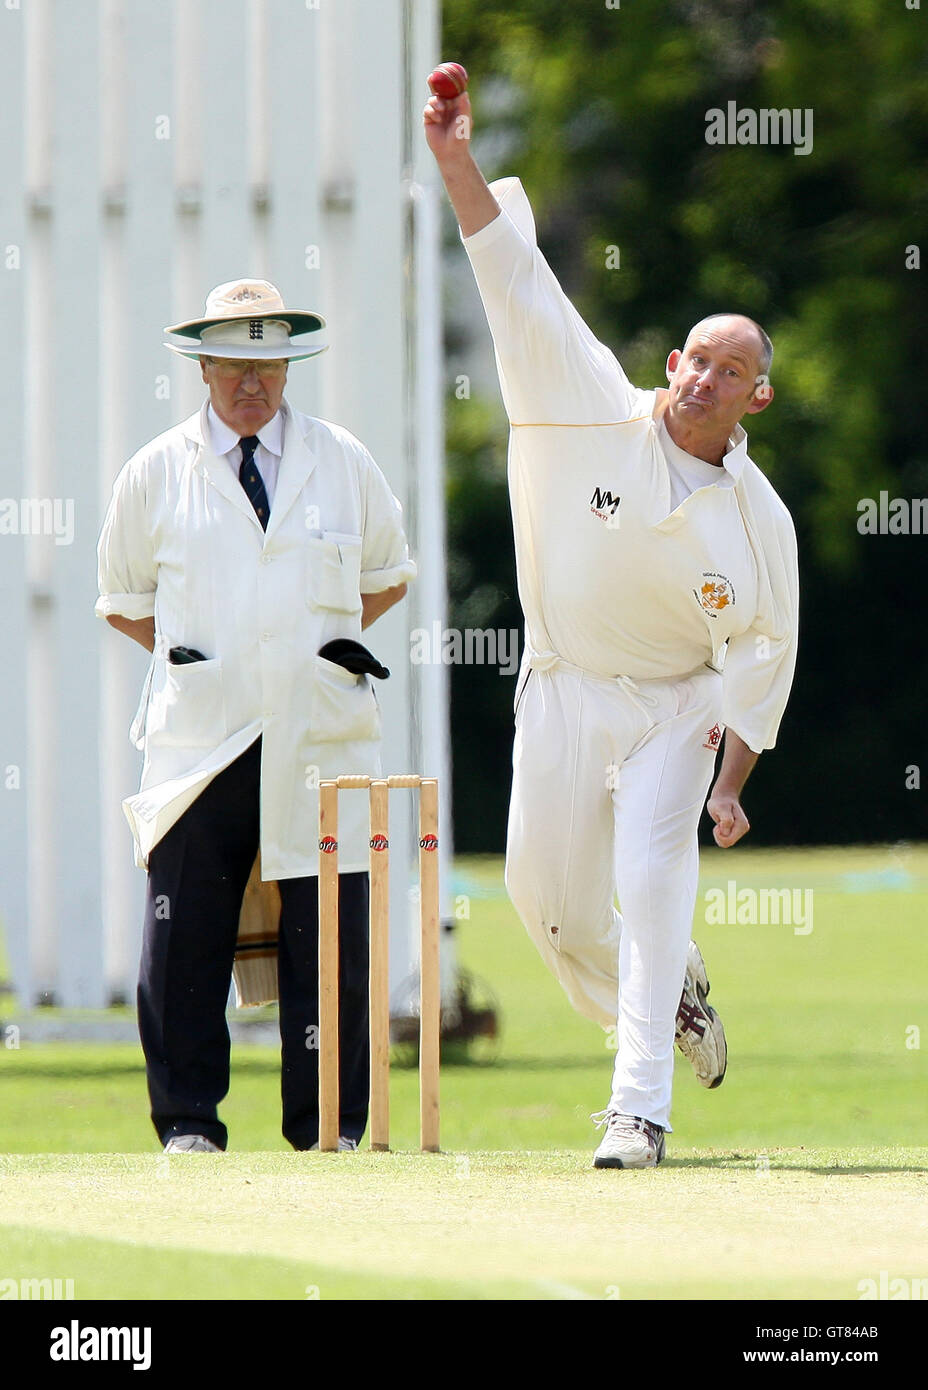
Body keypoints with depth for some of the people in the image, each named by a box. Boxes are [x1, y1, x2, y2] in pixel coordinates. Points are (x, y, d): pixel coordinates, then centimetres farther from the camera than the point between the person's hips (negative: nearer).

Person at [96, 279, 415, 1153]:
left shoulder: (344, 463, 11)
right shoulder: (155, 474, 8)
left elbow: (387, 577, 23)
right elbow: (121, 598, 17)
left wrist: (332, 638, 8)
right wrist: (185, 651, 3)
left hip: (322, 738, 1)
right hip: (198, 742, -1)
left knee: (332, 940, -2)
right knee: (184, 935, -7)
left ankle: (328, 1127, 6)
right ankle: (188, 1121, 1)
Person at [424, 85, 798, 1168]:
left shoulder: (760, 519, -10)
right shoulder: (601, 415, -10)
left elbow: (766, 652, -1)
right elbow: (521, 285, -14)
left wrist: (733, 780, -9)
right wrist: (456, 162, -23)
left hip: (677, 705, -2)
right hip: (560, 693, 2)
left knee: (653, 886, -18)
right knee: (551, 901, 5)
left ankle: (641, 1104, -17)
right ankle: (665, 999, 35)